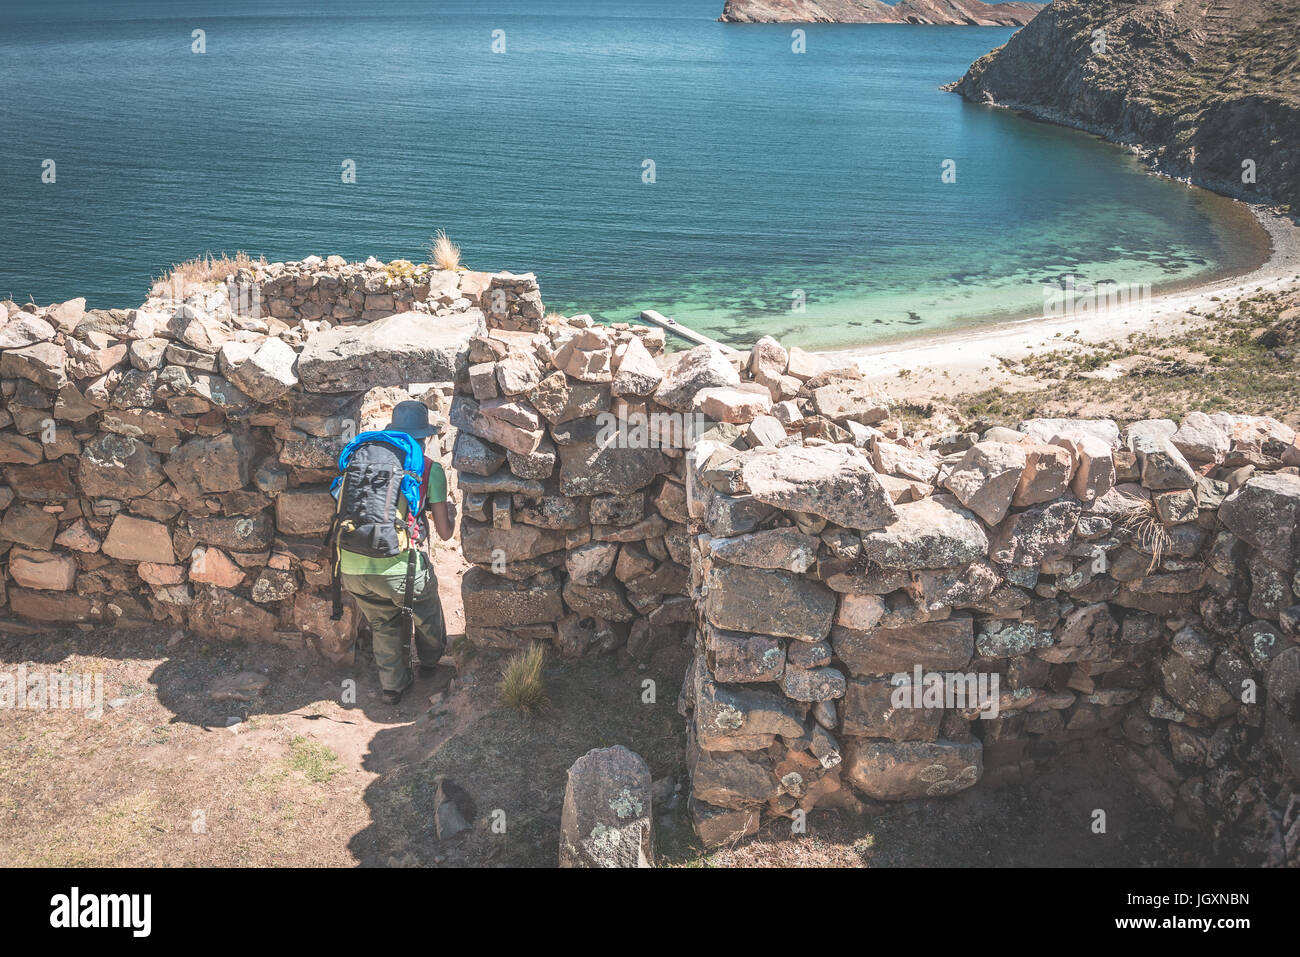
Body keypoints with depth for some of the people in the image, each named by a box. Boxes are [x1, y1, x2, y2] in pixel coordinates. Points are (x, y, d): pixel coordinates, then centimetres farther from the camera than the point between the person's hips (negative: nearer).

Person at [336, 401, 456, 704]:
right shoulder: (430, 468, 4)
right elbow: (445, 533, 6)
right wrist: (450, 512, 30)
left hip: (352, 568, 3)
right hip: (397, 567, -3)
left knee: (384, 624, 29)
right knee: (426, 611, 29)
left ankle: (393, 685, 37)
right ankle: (429, 662, 51)